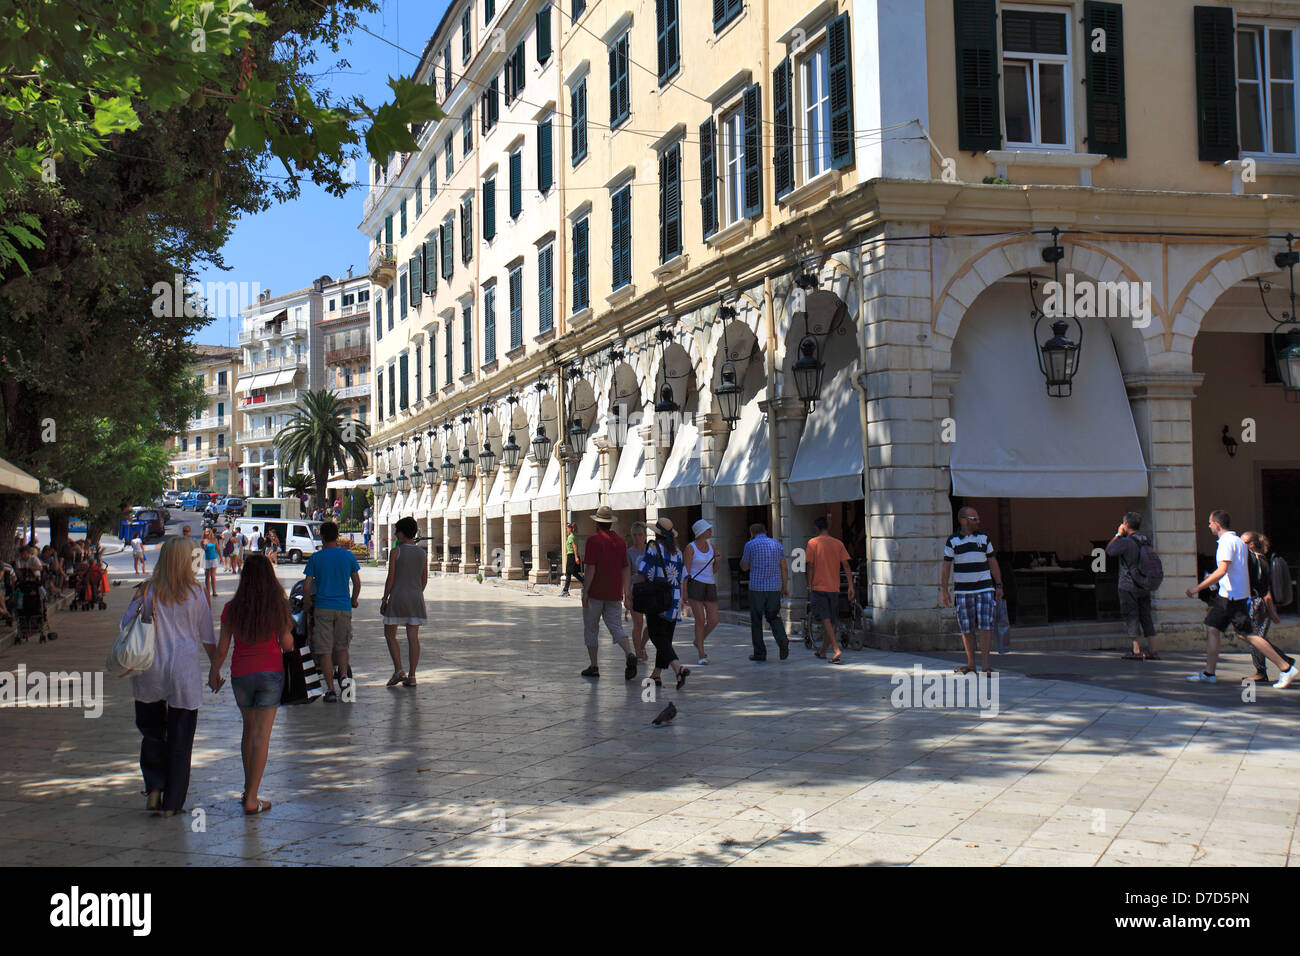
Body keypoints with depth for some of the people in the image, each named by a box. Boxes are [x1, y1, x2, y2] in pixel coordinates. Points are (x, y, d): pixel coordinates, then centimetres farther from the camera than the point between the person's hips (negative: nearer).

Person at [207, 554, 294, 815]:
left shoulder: (232, 609, -4)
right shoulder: (278, 607, -8)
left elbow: (222, 646, 0)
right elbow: (287, 644, -5)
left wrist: (214, 673, 13)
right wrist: (289, 631, 16)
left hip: (241, 674, 2)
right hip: (271, 671, -2)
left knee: (249, 730, 21)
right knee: (261, 735, -1)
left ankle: (248, 789, 27)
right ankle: (251, 799, -2)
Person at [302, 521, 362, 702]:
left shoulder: (315, 558, -1)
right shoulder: (348, 556, 3)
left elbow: (307, 586, -1)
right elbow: (357, 583, 8)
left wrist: (306, 604, 15)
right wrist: (354, 600, 25)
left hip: (323, 608, -2)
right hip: (344, 607, 2)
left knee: (324, 650, 1)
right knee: (342, 646, 18)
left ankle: (330, 689, -2)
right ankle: (344, 676, -3)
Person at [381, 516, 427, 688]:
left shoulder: (396, 552, -8)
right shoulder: (423, 553, 5)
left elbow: (391, 578, -9)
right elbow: (424, 580, 10)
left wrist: (384, 599, -1)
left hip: (398, 597, -4)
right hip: (416, 598, 4)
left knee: (390, 635, 9)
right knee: (413, 637, 2)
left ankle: (398, 670, -3)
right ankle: (411, 676, 1)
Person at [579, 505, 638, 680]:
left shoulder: (594, 540, -9)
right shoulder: (620, 541, 8)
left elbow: (591, 568, -15)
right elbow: (626, 570, 9)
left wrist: (585, 592, -11)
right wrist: (627, 594, 13)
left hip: (595, 593, -4)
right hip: (614, 594, 4)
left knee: (591, 628, 9)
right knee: (616, 627, 5)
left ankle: (593, 667, 13)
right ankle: (630, 654, -21)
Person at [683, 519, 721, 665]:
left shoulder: (712, 547, 11)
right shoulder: (690, 548, -5)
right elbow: (686, 570, -8)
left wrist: (717, 561, -5)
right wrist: (684, 592, -13)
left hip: (710, 587, 5)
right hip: (695, 585, -5)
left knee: (713, 621, -1)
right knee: (700, 621, -7)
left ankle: (698, 642, 26)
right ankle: (701, 655, 2)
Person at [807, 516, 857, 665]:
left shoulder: (813, 543, -5)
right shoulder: (838, 543, 4)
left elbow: (811, 567, -5)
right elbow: (846, 566, 0)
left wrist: (810, 586, 2)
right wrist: (851, 586, 2)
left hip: (819, 587, -4)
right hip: (834, 587, 4)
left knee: (826, 620, -7)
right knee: (831, 621, 14)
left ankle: (837, 650, -22)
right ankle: (823, 651, 24)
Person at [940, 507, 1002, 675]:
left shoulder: (984, 538, 8)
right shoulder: (952, 541, 2)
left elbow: (992, 563, 12)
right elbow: (946, 566, 2)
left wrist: (999, 586, 7)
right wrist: (944, 590, -3)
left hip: (984, 587, 1)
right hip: (963, 590, -1)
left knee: (985, 626, -10)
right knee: (966, 628, 3)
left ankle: (986, 664, -9)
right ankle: (970, 664, 13)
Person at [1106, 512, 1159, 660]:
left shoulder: (1125, 541, -15)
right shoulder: (1146, 540, 6)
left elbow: (1108, 551, -6)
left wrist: (1118, 535, 0)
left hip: (1128, 585, -7)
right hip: (1144, 586, 7)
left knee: (1132, 618, -1)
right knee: (1146, 617, 11)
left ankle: (1137, 651, -3)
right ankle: (1153, 652, 12)